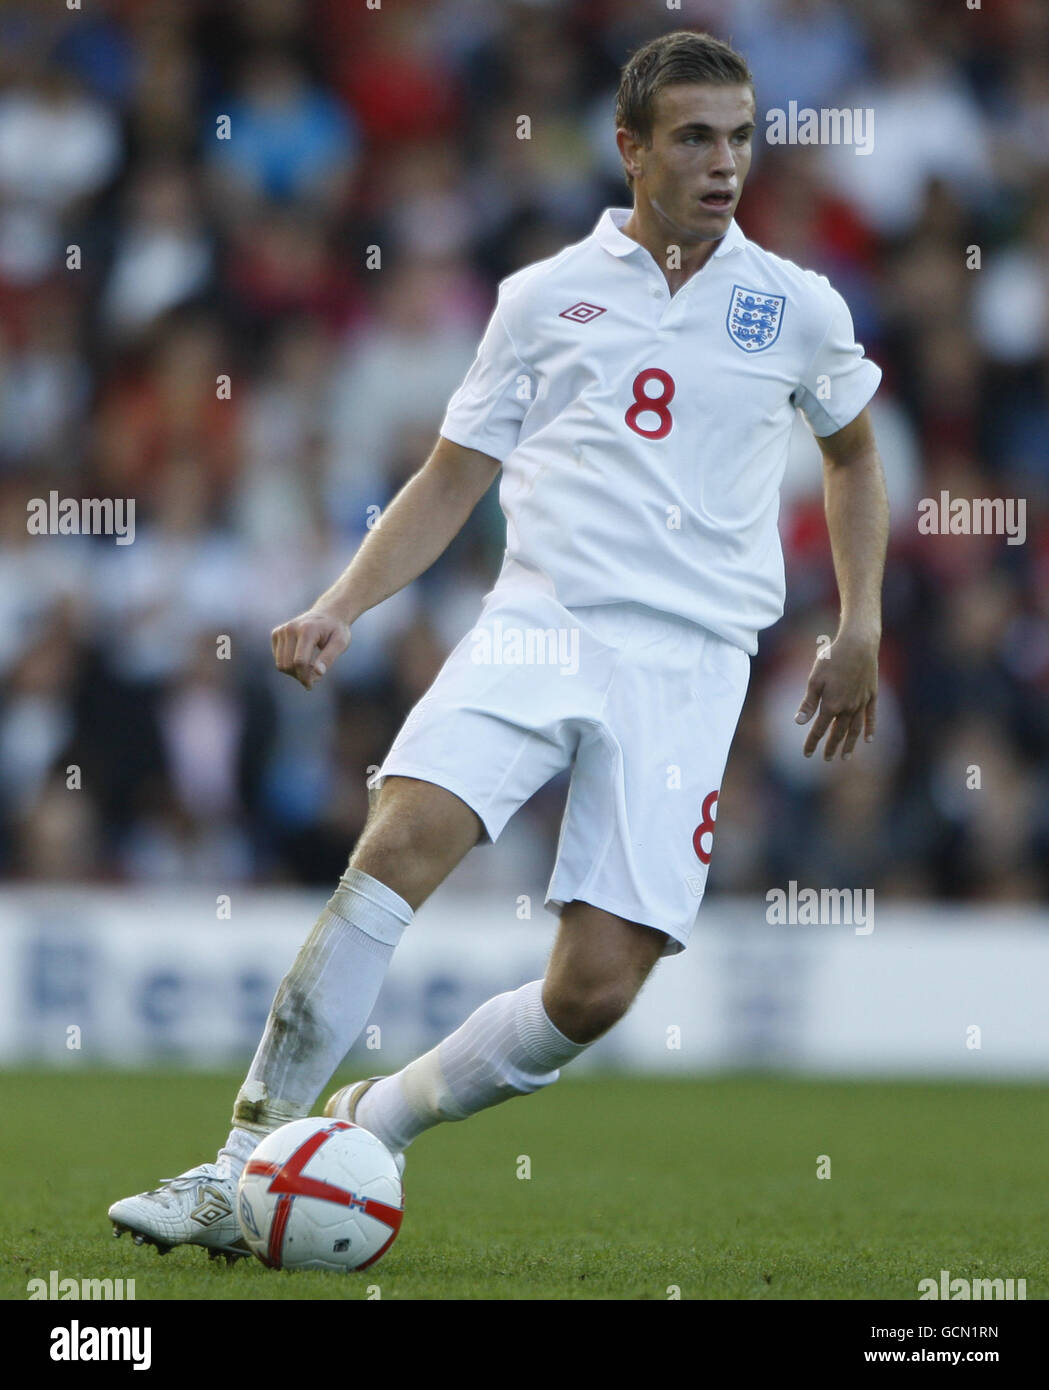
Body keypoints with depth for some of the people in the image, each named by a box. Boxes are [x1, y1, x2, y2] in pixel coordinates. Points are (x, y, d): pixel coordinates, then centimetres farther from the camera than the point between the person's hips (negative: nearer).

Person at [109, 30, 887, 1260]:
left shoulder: (795, 309, 10)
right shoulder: (546, 295, 10)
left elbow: (852, 454, 29)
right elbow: (449, 482, 14)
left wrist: (860, 630, 20)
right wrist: (342, 604, 1)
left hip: (689, 662, 1)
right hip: (536, 623, -1)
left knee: (595, 991, -12)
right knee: (400, 844, -25)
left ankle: (372, 1123, 10)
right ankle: (242, 1169, -20)